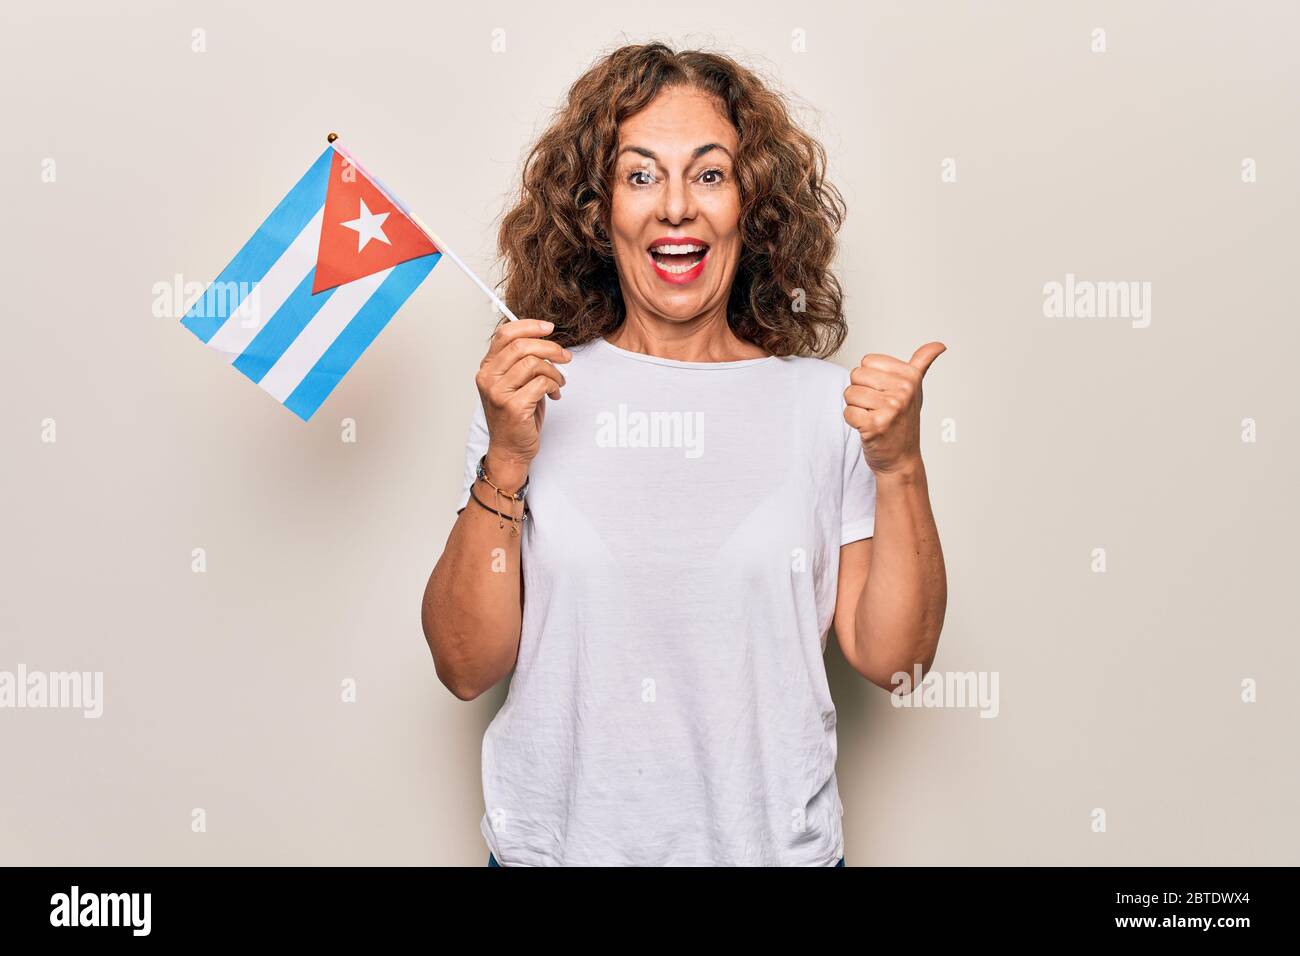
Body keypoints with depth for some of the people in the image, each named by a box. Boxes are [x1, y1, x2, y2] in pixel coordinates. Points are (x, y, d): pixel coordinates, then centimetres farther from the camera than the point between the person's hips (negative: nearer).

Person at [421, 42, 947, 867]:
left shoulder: (826, 400, -4)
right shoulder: (533, 393, -5)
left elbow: (892, 659, -5)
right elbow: (466, 666, -8)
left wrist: (900, 468, -16)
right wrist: (504, 462, -19)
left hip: (770, 839, 1)